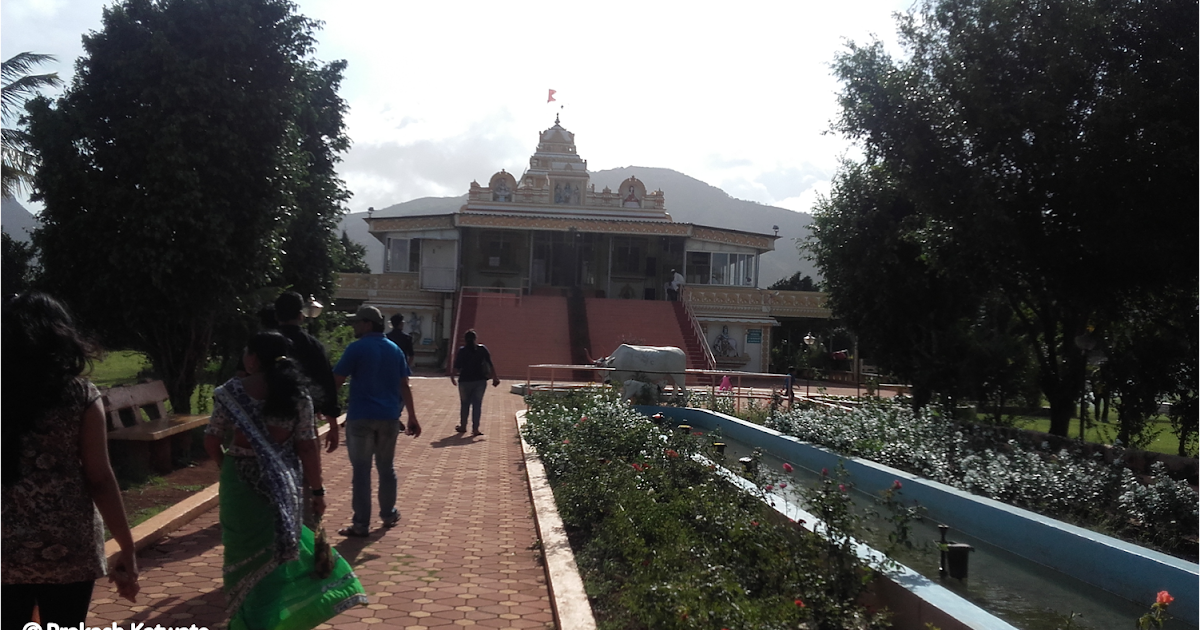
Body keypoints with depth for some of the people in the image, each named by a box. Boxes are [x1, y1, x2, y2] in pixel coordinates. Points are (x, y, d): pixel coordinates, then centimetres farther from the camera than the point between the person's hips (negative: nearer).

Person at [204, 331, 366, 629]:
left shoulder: (232, 391, -9)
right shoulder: (297, 393, -6)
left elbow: (211, 441, -3)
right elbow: (307, 446, -6)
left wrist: (225, 464, 18)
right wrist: (317, 490, 0)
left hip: (241, 482, -1)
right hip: (284, 483, 1)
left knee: (244, 550, 15)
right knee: (278, 547, 17)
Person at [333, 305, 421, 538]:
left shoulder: (357, 348, -8)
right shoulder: (395, 349, 9)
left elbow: (336, 381, -9)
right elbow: (404, 386, 9)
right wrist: (412, 417, 12)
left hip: (361, 417, -5)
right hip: (389, 417, 5)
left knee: (361, 470, 0)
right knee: (386, 468, 17)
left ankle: (361, 524, 1)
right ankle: (388, 515, 27)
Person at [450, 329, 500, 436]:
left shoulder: (462, 351, -6)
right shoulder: (482, 349, -3)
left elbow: (457, 367, -6)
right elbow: (490, 365, -3)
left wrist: (452, 376, 9)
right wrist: (495, 377, 3)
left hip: (465, 381, -1)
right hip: (480, 381, 1)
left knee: (464, 403, 14)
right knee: (477, 404, 4)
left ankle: (463, 426, 25)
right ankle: (475, 428, 0)